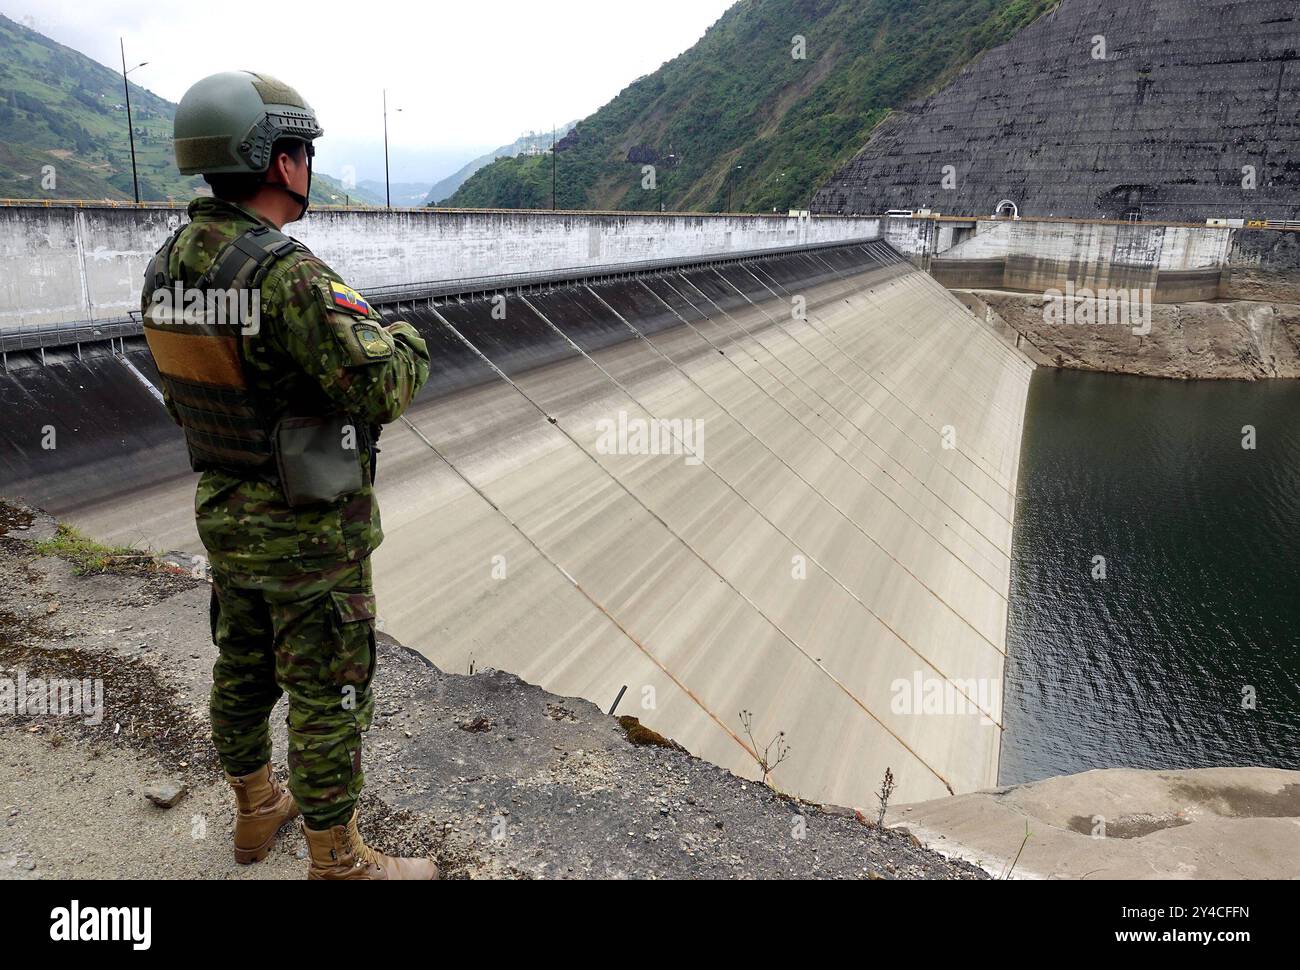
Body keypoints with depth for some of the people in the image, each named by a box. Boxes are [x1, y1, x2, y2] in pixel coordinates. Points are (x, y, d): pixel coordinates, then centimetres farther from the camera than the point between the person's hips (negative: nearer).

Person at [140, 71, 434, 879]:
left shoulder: (170, 265, 2)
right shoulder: (287, 273, -26)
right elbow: (382, 390, -28)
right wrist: (407, 342, -5)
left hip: (225, 512, 8)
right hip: (312, 530, -8)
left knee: (244, 670, 22)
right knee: (329, 698, 6)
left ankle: (257, 810, 44)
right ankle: (340, 864, 23)